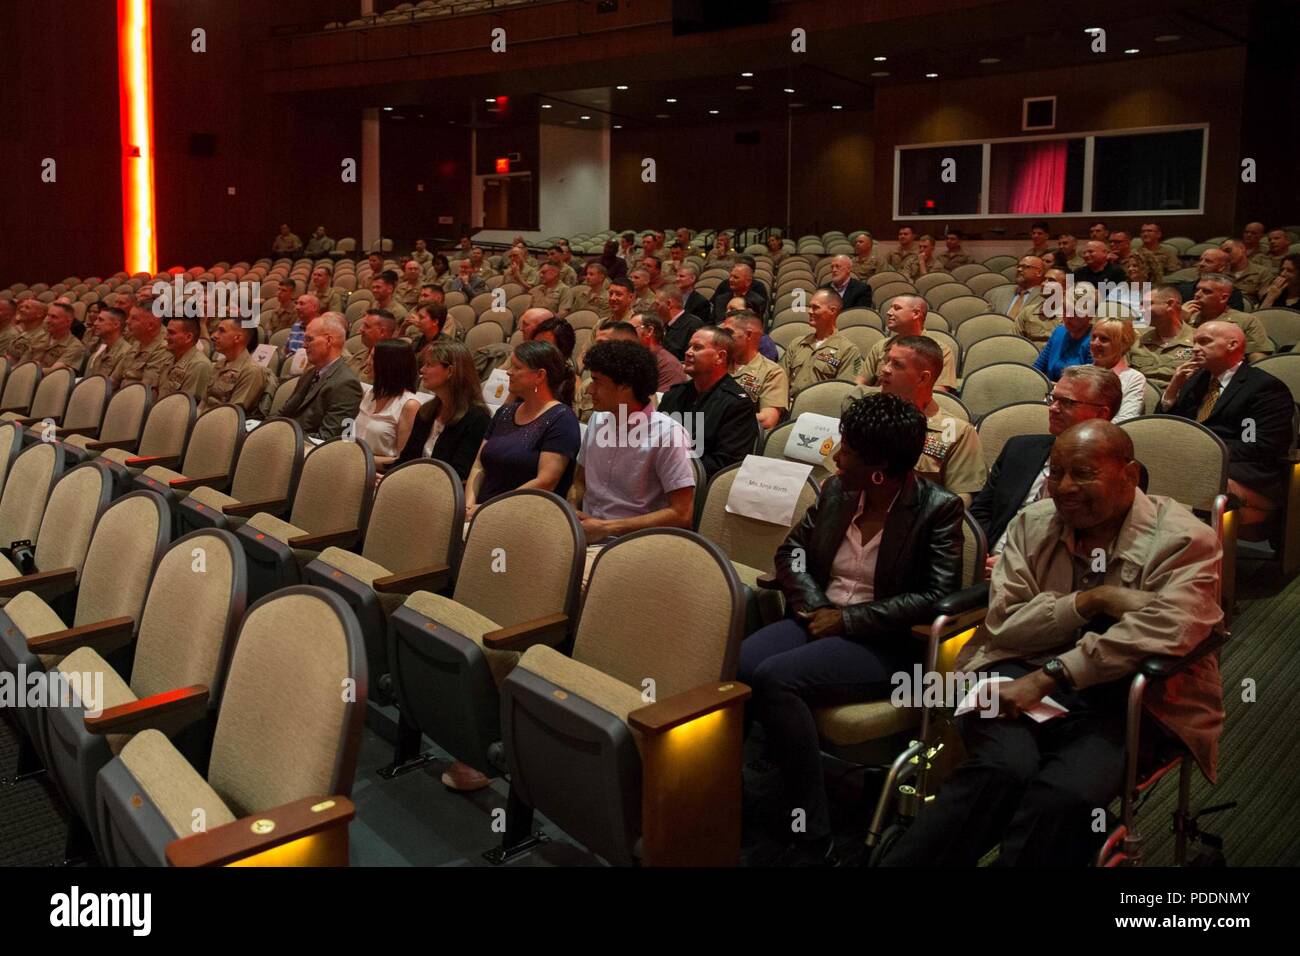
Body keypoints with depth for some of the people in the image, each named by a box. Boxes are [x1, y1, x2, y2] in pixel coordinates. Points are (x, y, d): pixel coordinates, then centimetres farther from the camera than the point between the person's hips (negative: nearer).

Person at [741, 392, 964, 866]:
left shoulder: (938, 507, -7)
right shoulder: (835, 491, 9)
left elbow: (937, 596, -14)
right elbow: (792, 550, 14)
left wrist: (848, 619, -16)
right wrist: (814, 606, -5)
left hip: (884, 643, -5)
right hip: (818, 621, 6)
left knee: (774, 678, -31)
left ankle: (814, 839, -22)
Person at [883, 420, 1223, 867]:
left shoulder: (1183, 540, -1)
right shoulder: (1032, 523, 10)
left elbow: (1161, 629, -19)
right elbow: (1004, 624, 3)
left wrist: (1048, 678, -24)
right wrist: (1092, 601, -12)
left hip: (1126, 697, -2)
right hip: (1023, 673, 2)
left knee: (1063, 797, -32)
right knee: (1002, 770, -31)